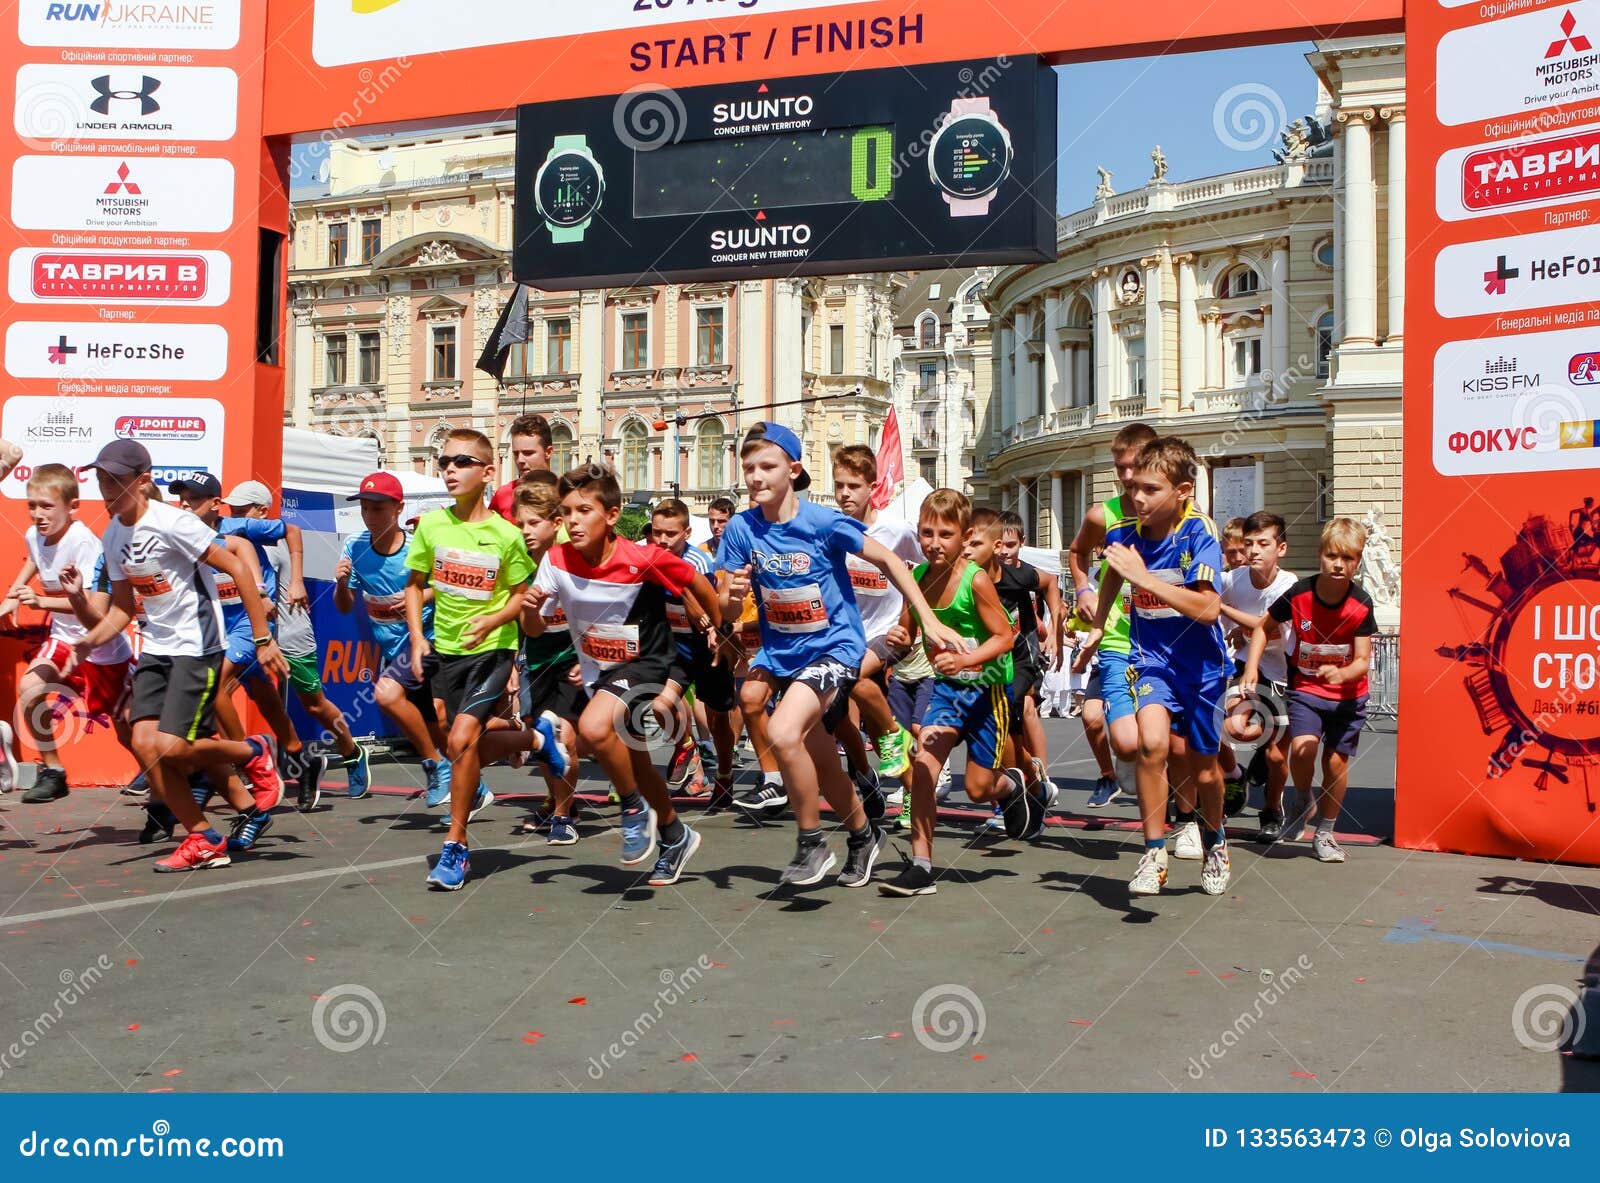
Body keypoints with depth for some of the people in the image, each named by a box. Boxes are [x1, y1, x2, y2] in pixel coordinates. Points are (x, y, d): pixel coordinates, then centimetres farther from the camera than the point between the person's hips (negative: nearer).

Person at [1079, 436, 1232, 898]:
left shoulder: (1200, 534, -19)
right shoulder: (1123, 533, -7)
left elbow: (1208, 609, -31)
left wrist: (1144, 577, -34)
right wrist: (1097, 625, 19)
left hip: (1200, 664, -1)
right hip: (1150, 656, 2)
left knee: (1203, 768, 11)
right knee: (1153, 741, -26)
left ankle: (1214, 842, 43)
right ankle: (1154, 855, -12)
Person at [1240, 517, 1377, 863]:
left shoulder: (1361, 605, -15)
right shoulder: (1299, 595, -14)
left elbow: (1363, 661, -16)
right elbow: (1264, 627, 2)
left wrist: (1341, 674, -37)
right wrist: (1251, 667, -8)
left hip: (1348, 693, 0)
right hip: (1305, 688, 0)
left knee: (1336, 761, 1)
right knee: (1302, 746, -23)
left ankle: (1325, 834, 21)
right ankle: (1303, 798, 9)